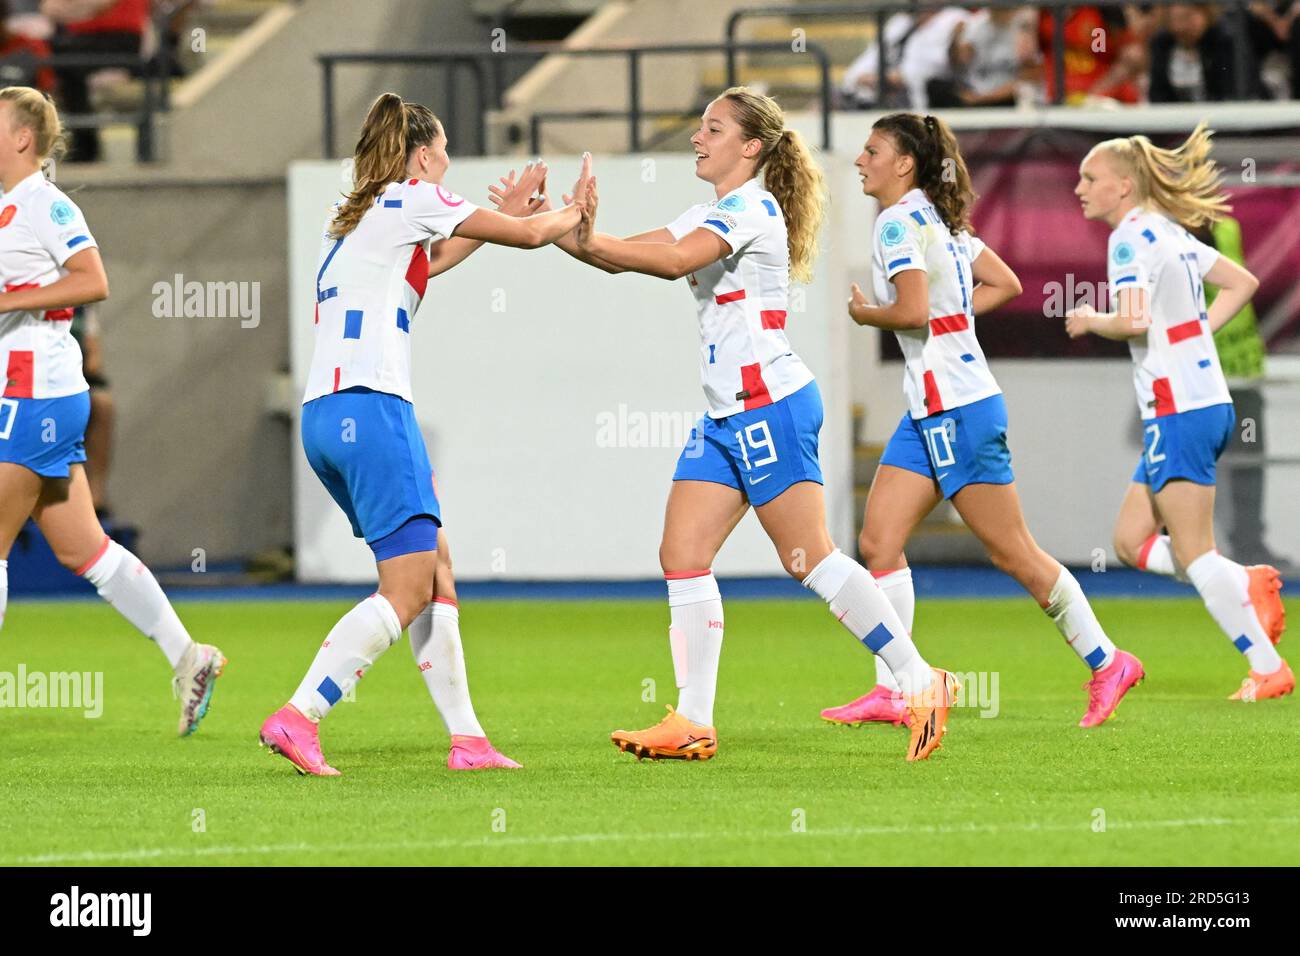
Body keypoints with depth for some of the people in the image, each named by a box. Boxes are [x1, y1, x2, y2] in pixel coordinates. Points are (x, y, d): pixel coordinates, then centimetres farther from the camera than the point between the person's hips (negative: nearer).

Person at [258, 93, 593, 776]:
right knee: (408, 590, -11)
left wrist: (501, 215, 44)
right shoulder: (413, 200, 0)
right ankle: (298, 716, -21)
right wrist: (576, 211, 25)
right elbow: (531, 236, 4)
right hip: (372, 408, -9)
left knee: (436, 571, 12)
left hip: (323, 414, 9)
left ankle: (465, 738, 9)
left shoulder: (352, 219, 23)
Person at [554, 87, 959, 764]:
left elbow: (673, 260, -25)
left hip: (770, 404, -10)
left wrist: (582, 239, -23)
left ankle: (920, 682, -3)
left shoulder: (753, 207, -10)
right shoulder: (709, 214, 20)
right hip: (727, 415, 10)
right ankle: (693, 722, 1)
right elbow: (628, 257, 13)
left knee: (809, 558, -10)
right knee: (682, 557, 1)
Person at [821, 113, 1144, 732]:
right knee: (878, 541, 2)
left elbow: (912, 311, -24)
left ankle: (1107, 664, 7)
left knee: (1012, 553, -2)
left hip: (958, 407, -10)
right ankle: (890, 693, 0)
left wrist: (864, 314, -5)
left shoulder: (899, 222, -14)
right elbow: (1005, 283, 21)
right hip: (929, 409, 10)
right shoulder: (939, 221, 15)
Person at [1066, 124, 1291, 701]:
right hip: (1208, 402, 10)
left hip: (1178, 410, -10)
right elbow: (1242, 282, 24)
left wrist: (1088, 321, -5)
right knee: (1130, 541, 12)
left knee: (1191, 551, -6)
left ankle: (1267, 668, -6)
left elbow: (1133, 320, -24)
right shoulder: (1171, 233, 16)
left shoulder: (1132, 236, -12)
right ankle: (1249, 586, 2)